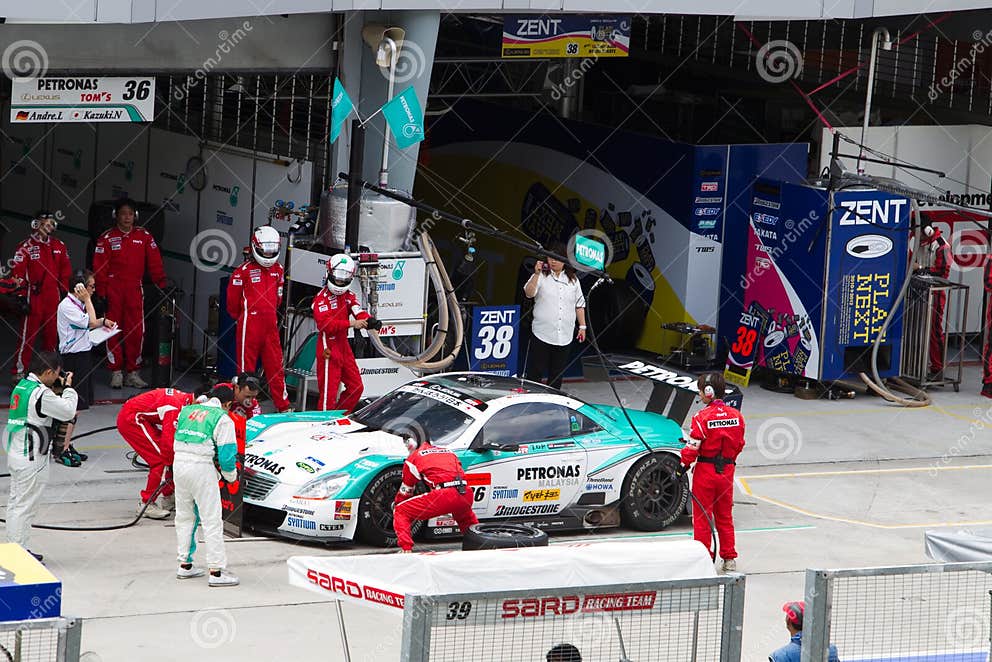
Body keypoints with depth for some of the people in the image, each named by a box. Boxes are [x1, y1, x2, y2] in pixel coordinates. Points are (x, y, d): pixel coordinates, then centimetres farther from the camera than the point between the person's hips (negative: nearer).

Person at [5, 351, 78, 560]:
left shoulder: (22, 386, 10)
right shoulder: (41, 393, -19)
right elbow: (68, 411, -14)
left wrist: (57, 386, 8)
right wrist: (68, 387, 0)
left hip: (16, 454, 10)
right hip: (31, 458, -10)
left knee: (15, 502, 14)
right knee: (25, 506, -5)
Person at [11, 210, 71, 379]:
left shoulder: (59, 247, 11)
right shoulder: (26, 247, -7)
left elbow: (65, 271, 18)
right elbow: (17, 274, -8)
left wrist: (65, 292, 15)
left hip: (53, 297, 5)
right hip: (34, 296, -5)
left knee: (52, 333, 13)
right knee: (28, 333, -5)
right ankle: (19, 370, -1)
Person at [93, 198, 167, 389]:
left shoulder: (144, 236, 7)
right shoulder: (107, 238, 1)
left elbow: (154, 263, 7)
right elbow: (99, 268, -2)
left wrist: (162, 285, 1)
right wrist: (100, 294, -7)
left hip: (135, 290, 2)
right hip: (113, 291, -2)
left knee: (136, 331, 0)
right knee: (113, 331, -1)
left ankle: (132, 373, 8)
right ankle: (116, 373, 5)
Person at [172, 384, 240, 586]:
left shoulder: (186, 410, 13)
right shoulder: (223, 420, -4)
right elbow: (227, 454, -6)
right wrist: (231, 476, 11)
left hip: (179, 462, 6)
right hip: (202, 467, -6)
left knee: (184, 516, 19)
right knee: (212, 519, -2)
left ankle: (185, 565, 26)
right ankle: (216, 571, -3)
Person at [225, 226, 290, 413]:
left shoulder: (278, 270, 10)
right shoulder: (244, 271, -9)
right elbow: (232, 299, -1)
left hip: (270, 326, 5)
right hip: (250, 326, -5)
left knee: (275, 366, 8)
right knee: (246, 365, 2)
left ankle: (283, 406, 13)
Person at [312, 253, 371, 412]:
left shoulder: (348, 296, 12)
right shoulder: (322, 298, -12)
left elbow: (358, 312, -4)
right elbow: (325, 324, -25)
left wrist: (368, 320, -28)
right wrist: (351, 324, -32)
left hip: (343, 346, 8)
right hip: (329, 348, -8)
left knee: (356, 387, 13)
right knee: (329, 390, -8)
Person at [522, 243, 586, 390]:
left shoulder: (572, 280, 12)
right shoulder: (542, 276, 1)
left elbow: (580, 304, 17)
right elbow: (529, 293, -16)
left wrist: (582, 326, 13)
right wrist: (537, 274, -23)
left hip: (564, 337, 3)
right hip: (542, 334, -3)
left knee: (557, 375, 8)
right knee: (535, 372, -4)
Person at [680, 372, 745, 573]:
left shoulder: (702, 417, -17)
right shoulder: (736, 415, 0)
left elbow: (693, 447, -16)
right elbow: (739, 444, 8)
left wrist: (684, 465, -2)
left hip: (705, 471, -5)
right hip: (727, 470, 5)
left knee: (702, 515, 6)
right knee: (725, 515, 16)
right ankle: (729, 559, 18)